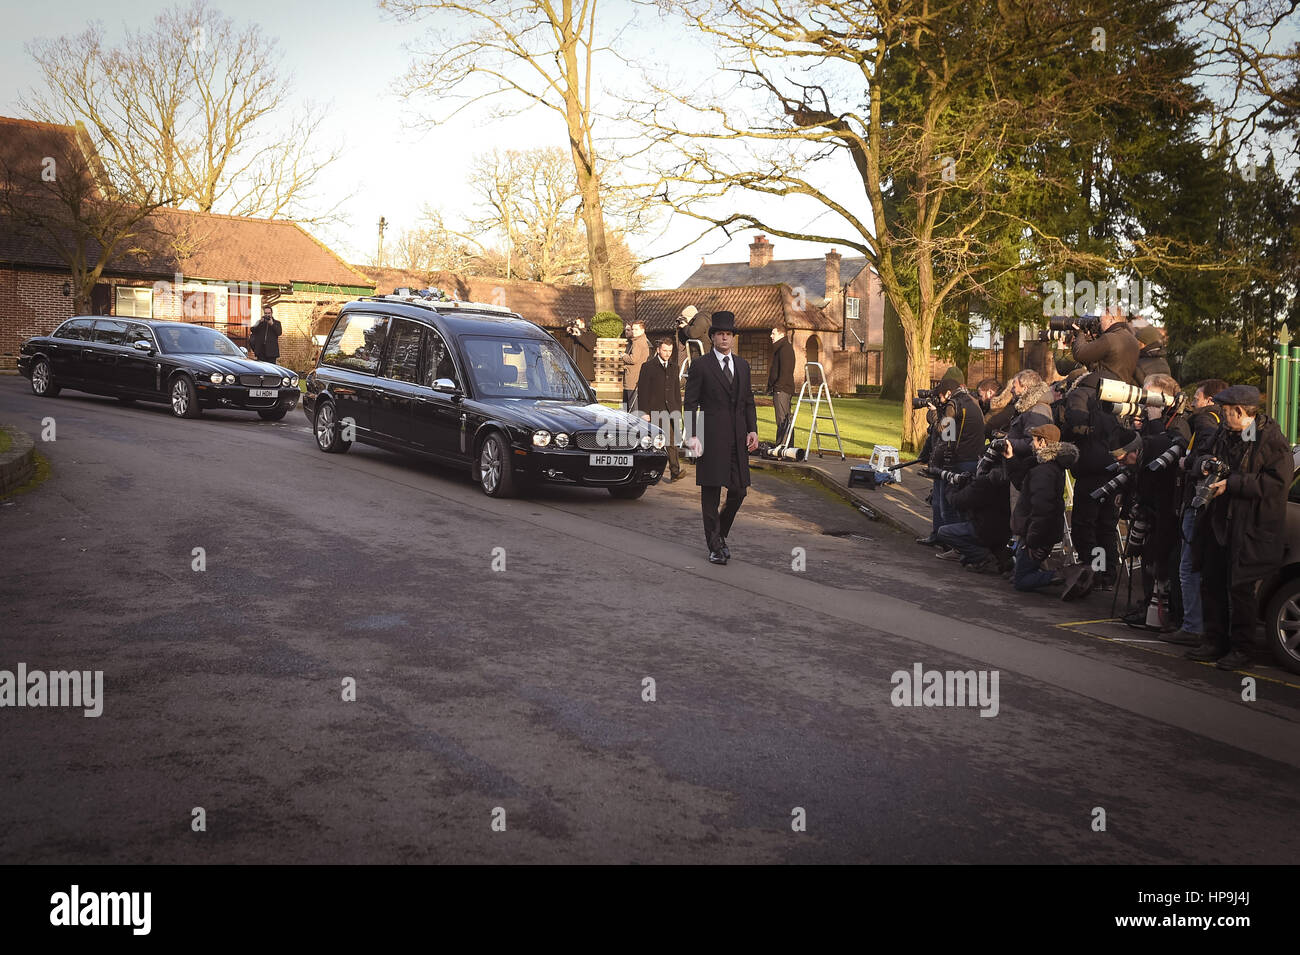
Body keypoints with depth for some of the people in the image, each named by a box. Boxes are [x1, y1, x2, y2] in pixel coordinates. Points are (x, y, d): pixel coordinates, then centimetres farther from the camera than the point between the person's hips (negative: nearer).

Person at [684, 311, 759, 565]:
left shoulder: (742, 365, 14)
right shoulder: (700, 366, -2)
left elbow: (748, 401, 17)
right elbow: (690, 403, -3)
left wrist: (752, 430, 4)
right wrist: (693, 436, -12)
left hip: (738, 438, 5)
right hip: (711, 437, -5)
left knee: (739, 491, 4)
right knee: (711, 492, 0)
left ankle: (719, 532, 27)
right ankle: (715, 546, 7)